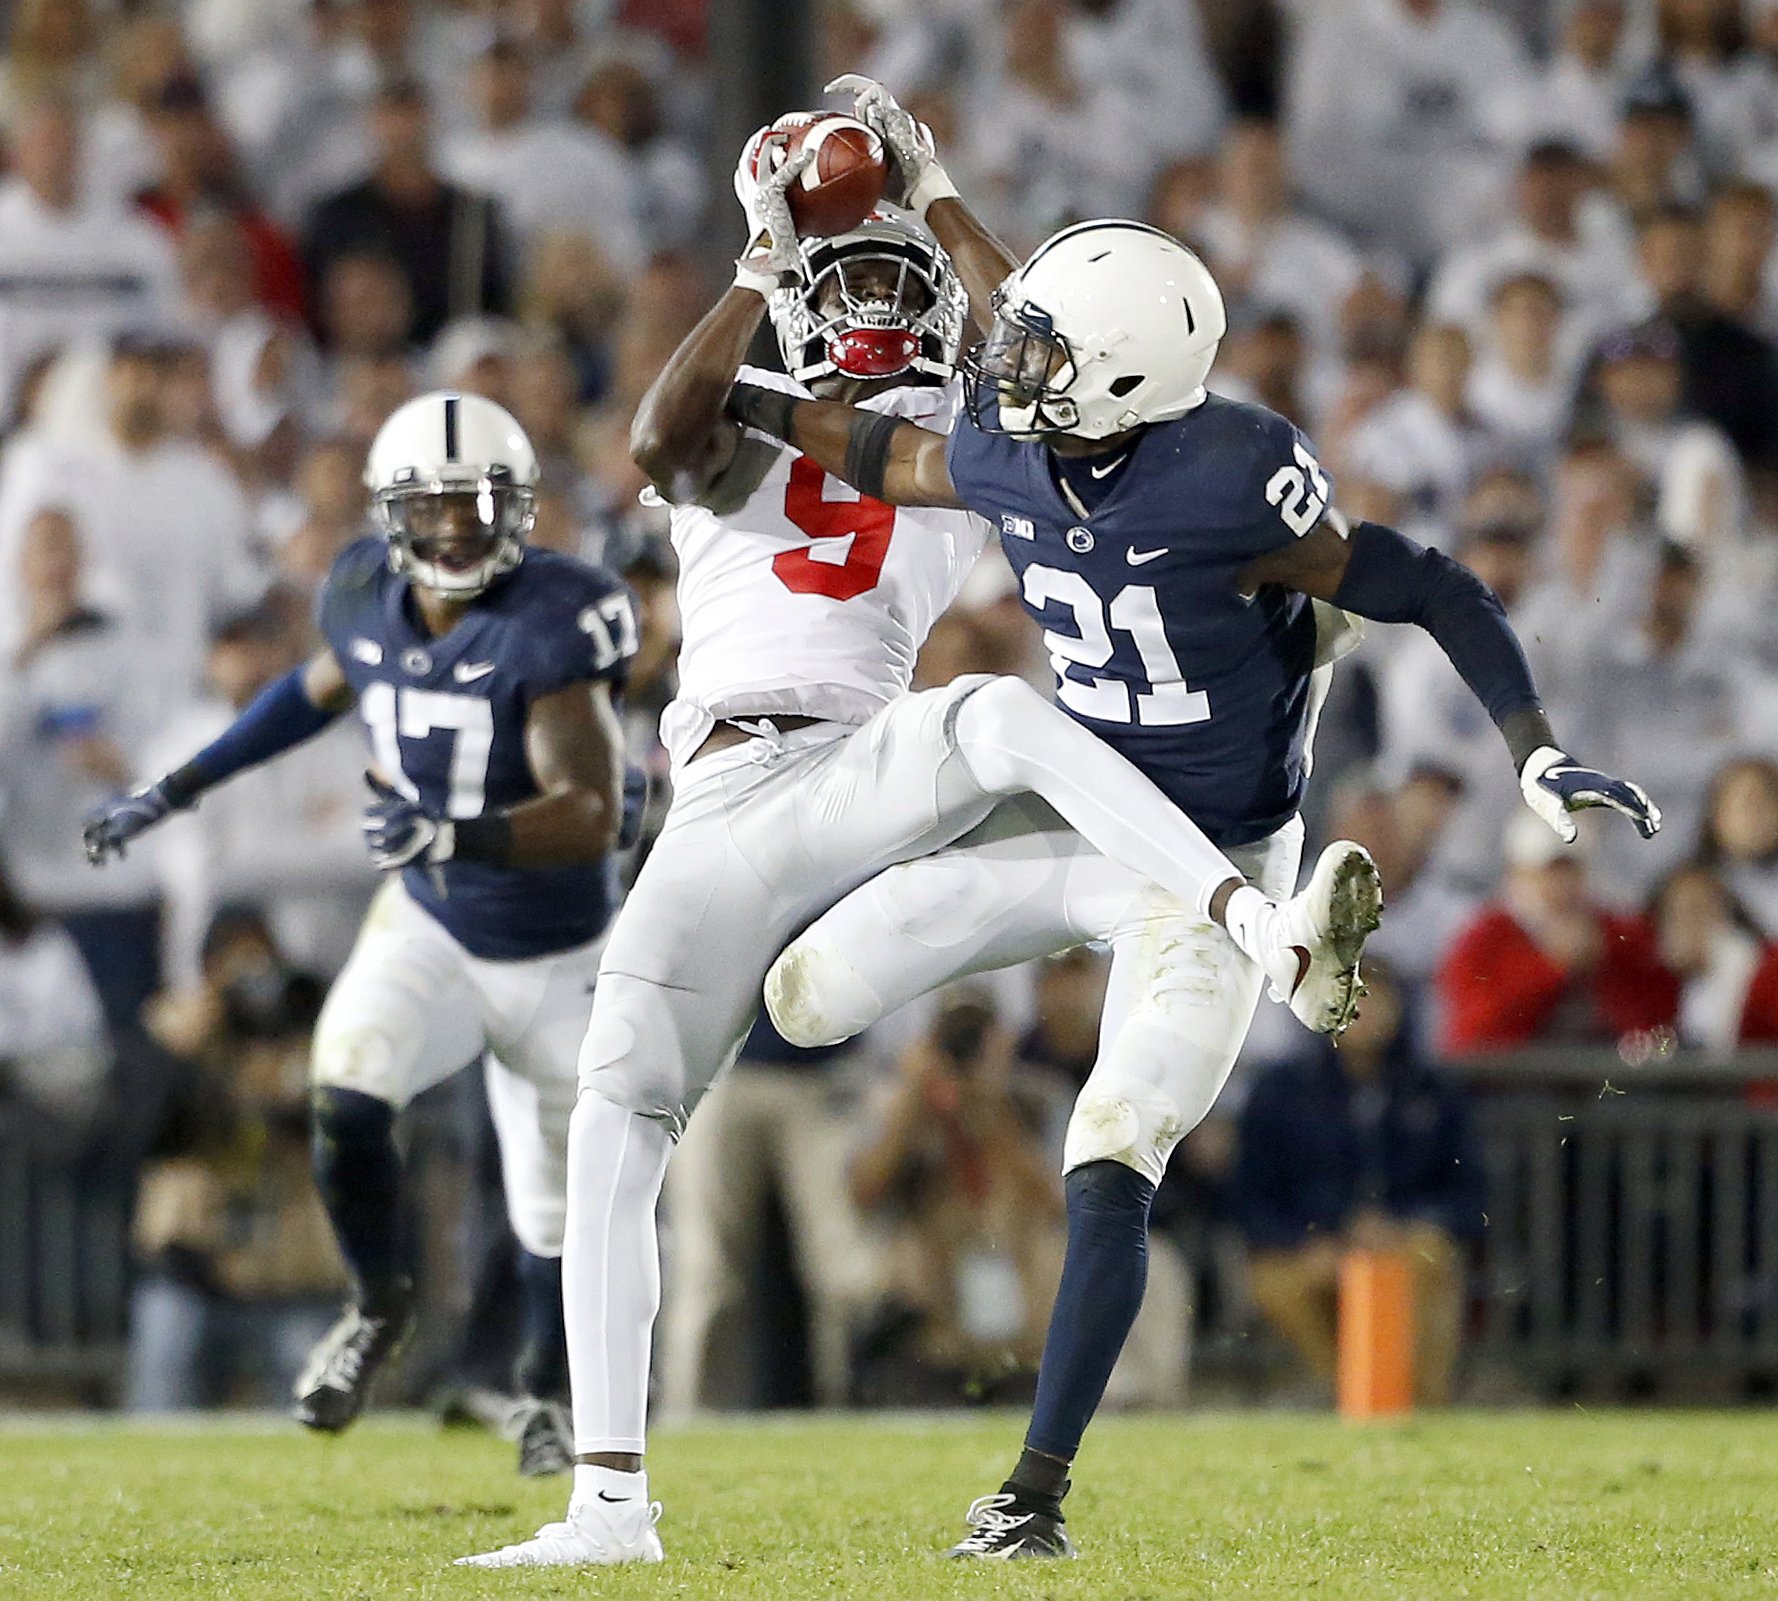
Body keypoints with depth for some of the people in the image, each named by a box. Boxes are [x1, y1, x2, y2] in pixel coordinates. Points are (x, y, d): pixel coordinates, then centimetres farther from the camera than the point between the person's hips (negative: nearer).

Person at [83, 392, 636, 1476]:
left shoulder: (552, 626, -26)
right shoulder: (373, 599, -8)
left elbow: (591, 815, -34)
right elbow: (321, 690, 16)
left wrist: (453, 836, -49)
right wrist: (177, 791, 18)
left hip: (553, 958, -3)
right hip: (427, 929, 3)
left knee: (557, 1212, 9)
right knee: (347, 1101, -23)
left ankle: (548, 1392, 39)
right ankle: (381, 1307, 6)